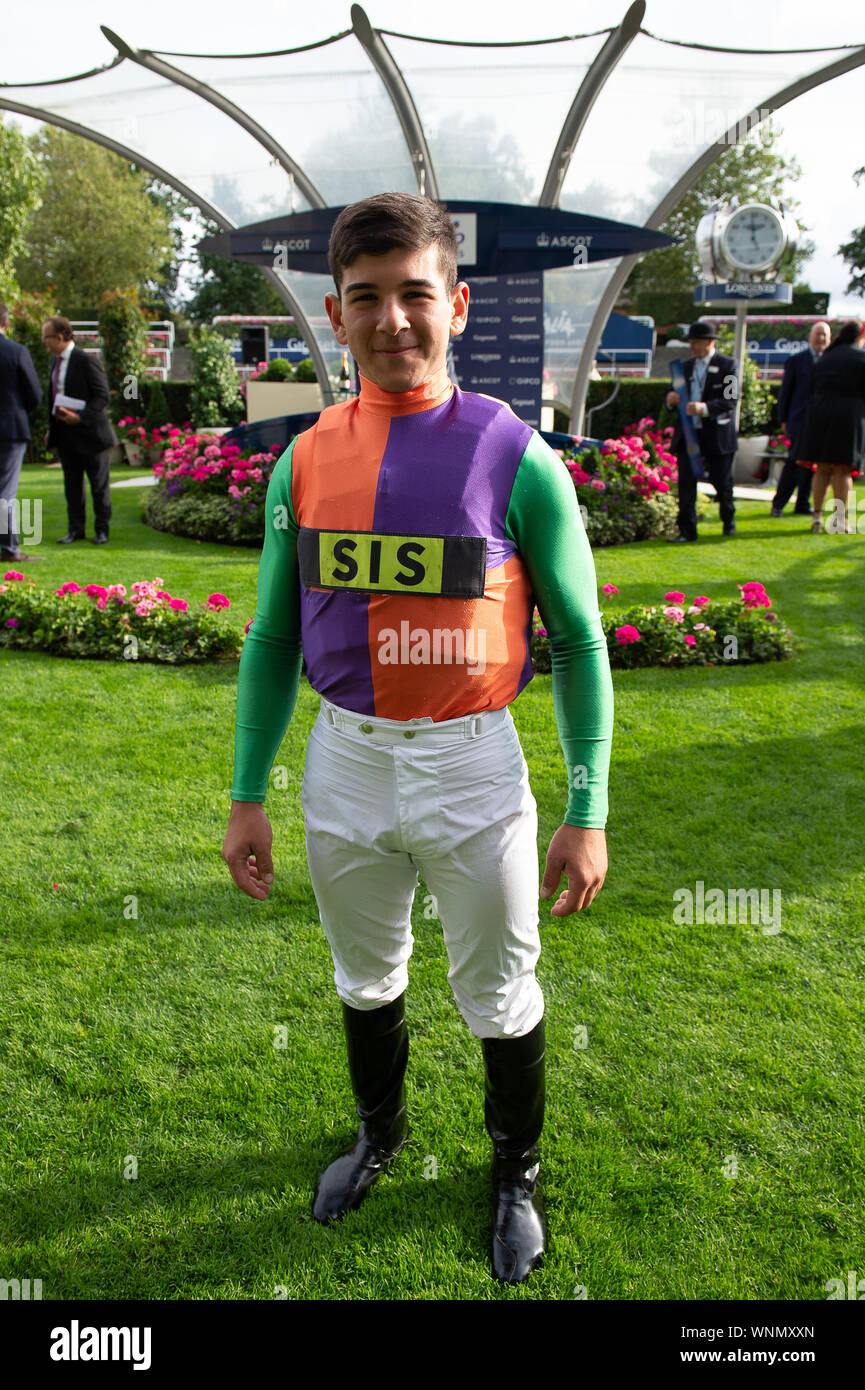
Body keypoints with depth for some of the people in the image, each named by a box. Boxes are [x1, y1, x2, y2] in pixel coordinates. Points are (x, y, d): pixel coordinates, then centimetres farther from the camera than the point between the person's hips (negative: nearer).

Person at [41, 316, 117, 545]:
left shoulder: (86, 361, -15)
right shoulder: (57, 360, 10)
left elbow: (102, 396, -16)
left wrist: (80, 417, -25)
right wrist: (51, 428, 13)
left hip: (89, 432, -8)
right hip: (65, 434, 8)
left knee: (99, 484, 4)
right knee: (72, 483, 11)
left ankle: (101, 529, 15)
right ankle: (75, 529, 18)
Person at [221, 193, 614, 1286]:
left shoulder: (517, 461, -11)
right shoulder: (304, 462, -1)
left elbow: (578, 642, -6)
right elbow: (273, 638, 6)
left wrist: (587, 814, -9)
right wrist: (247, 796, 4)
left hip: (473, 766, -3)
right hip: (343, 760, 4)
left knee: (499, 999, 14)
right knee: (365, 980, 24)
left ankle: (516, 1173, 42)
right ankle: (379, 1133, 52)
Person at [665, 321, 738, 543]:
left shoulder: (727, 365, -3)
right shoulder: (686, 366, 13)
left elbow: (730, 400, -14)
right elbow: (676, 394, 18)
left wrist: (704, 408, -30)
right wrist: (670, 398, -8)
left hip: (716, 435, -4)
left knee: (721, 482, 9)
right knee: (685, 484, -3)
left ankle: (728, 520, 33)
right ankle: (687, 530, 0)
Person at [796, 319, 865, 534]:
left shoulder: (824, 358, 14)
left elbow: (813, 388, 14)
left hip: (819, 413, 5)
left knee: (822, 469, 11)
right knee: (842, 470, -2)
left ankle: (817, 516, 8)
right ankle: (842, 520, -2)